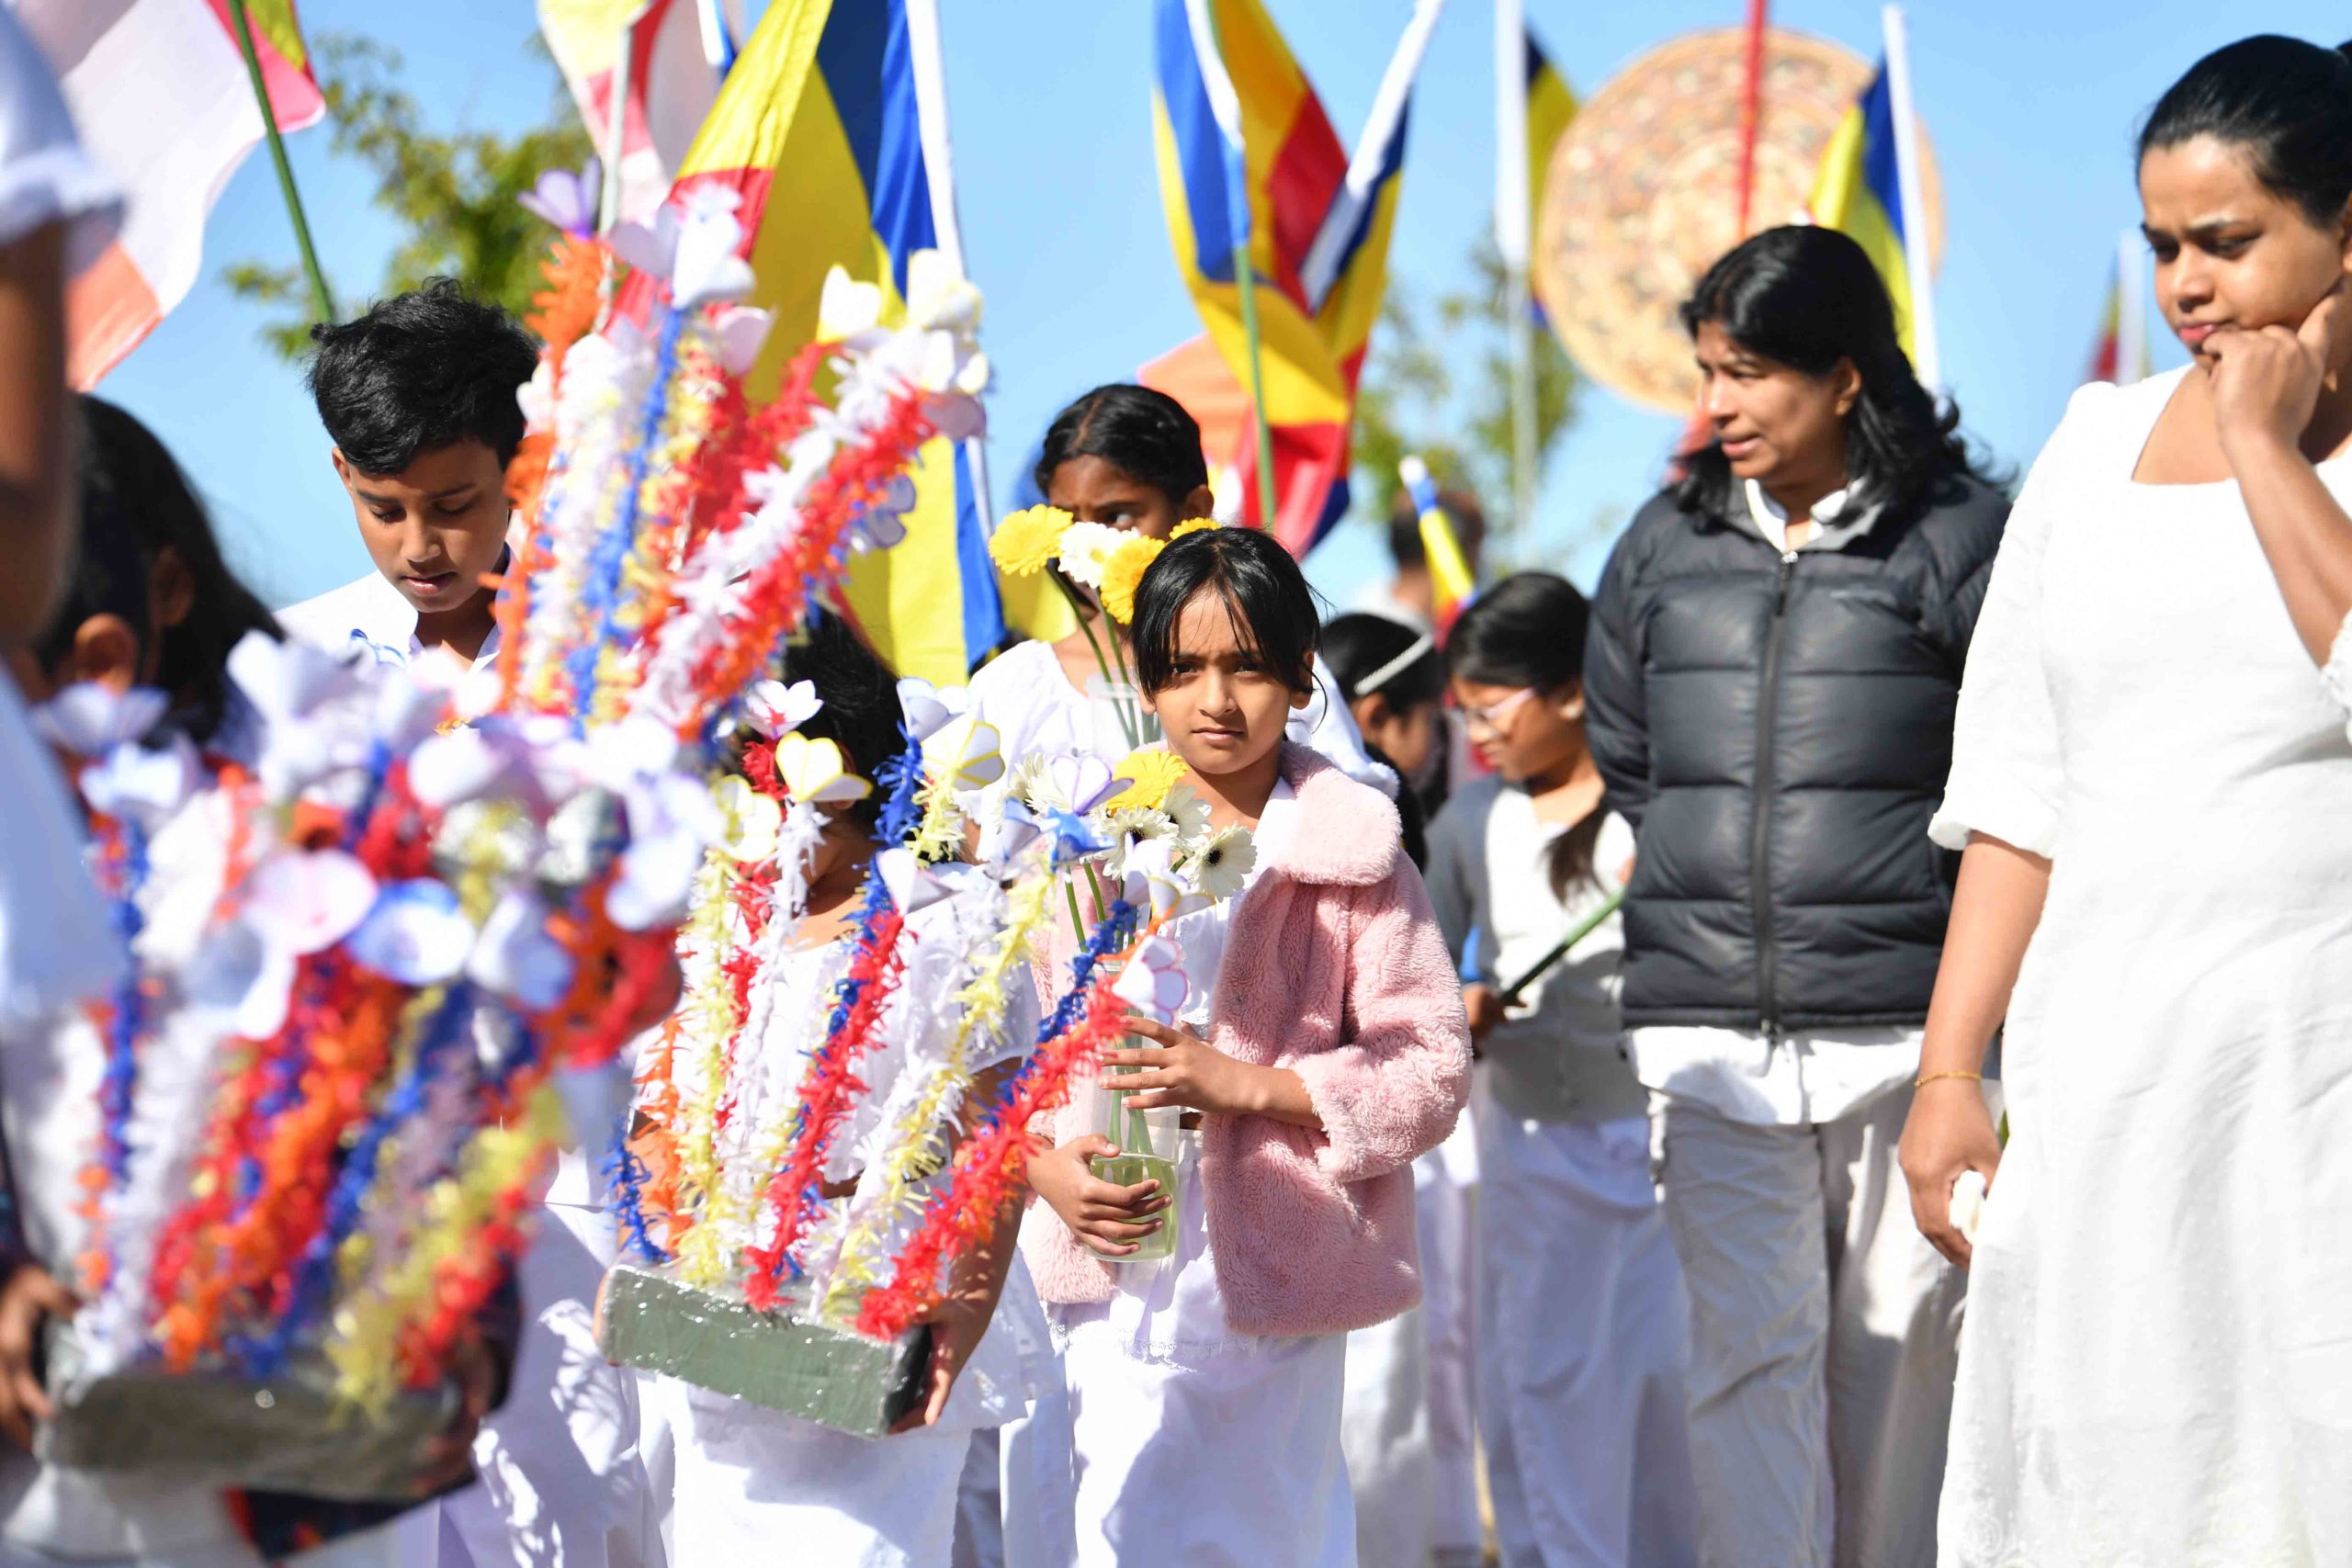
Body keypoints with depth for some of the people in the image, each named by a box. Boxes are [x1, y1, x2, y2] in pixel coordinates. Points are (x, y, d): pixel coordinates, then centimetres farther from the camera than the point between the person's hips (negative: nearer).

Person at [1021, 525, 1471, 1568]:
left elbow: (1432, 1071, -6)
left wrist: (1251, 1086, -16)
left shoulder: (1352, 854, -1)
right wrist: (1045, 1163, -8)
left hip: (1272, 1279, -2)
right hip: (1113, 1269, 2)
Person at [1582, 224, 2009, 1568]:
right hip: (1711, 1032, 2)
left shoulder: (1962, 539, -1)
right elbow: (1622, 766, 22)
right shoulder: (1666, 548, 11)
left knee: (1898, 1342, 6)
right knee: (1752, 1349, -6)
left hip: (1904, 1024, -2)